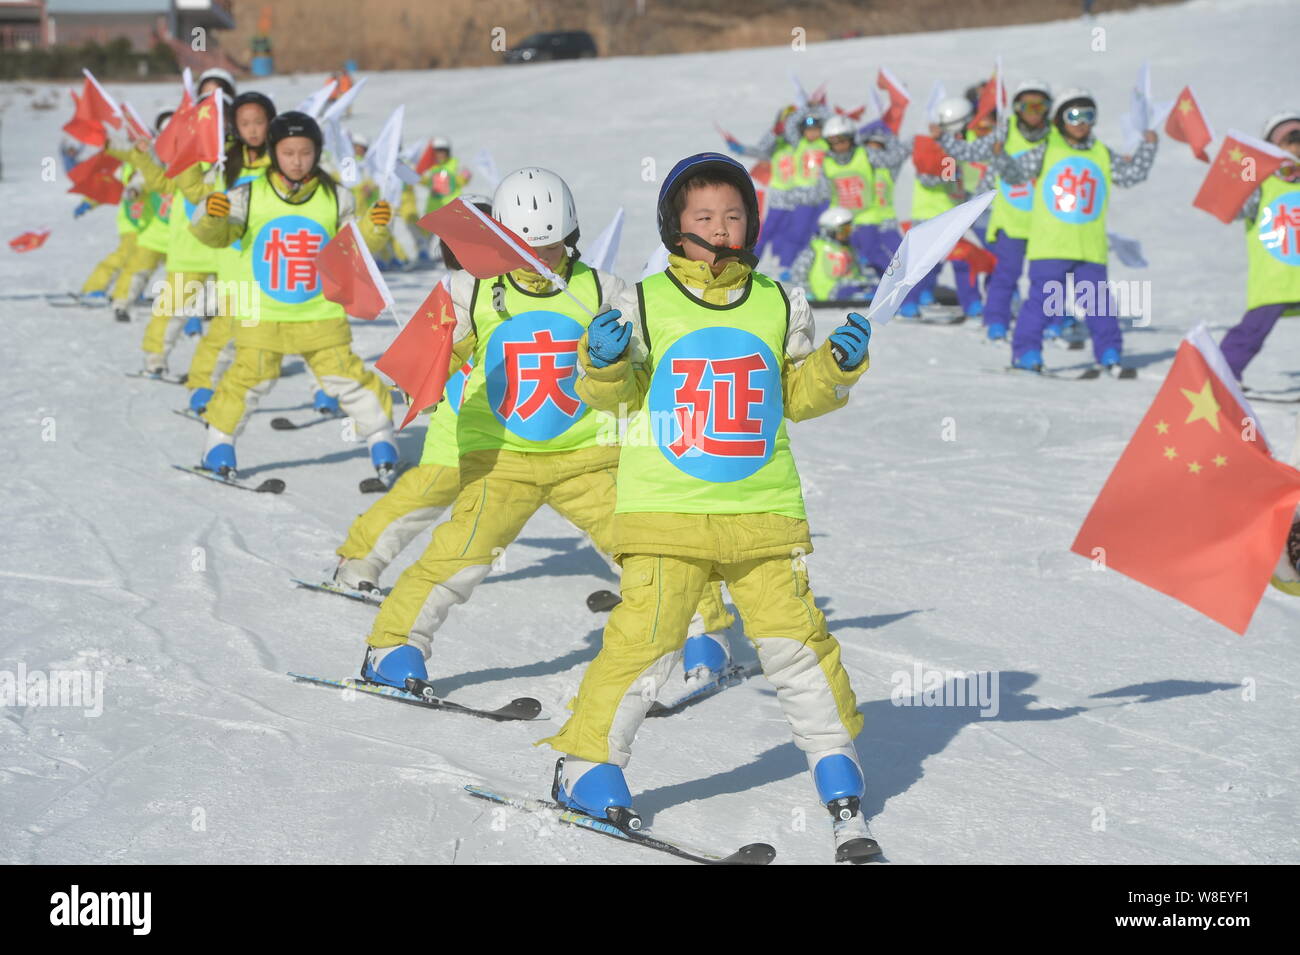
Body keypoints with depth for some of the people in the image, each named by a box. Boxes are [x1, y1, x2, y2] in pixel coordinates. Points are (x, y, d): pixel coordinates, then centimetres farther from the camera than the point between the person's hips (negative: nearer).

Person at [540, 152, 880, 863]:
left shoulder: (780, 307, 10)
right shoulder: (645, 306, 1)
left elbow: (798, 396, 15)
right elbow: (614, 392, -1)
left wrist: (839, 365, -3)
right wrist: (603, 361, -22)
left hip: (765, 512, 2)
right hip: (666, 512, -2)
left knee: (794, 640, -2)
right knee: (645, 640, -9)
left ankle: (840, 782, 13)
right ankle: (586, 766, 9)